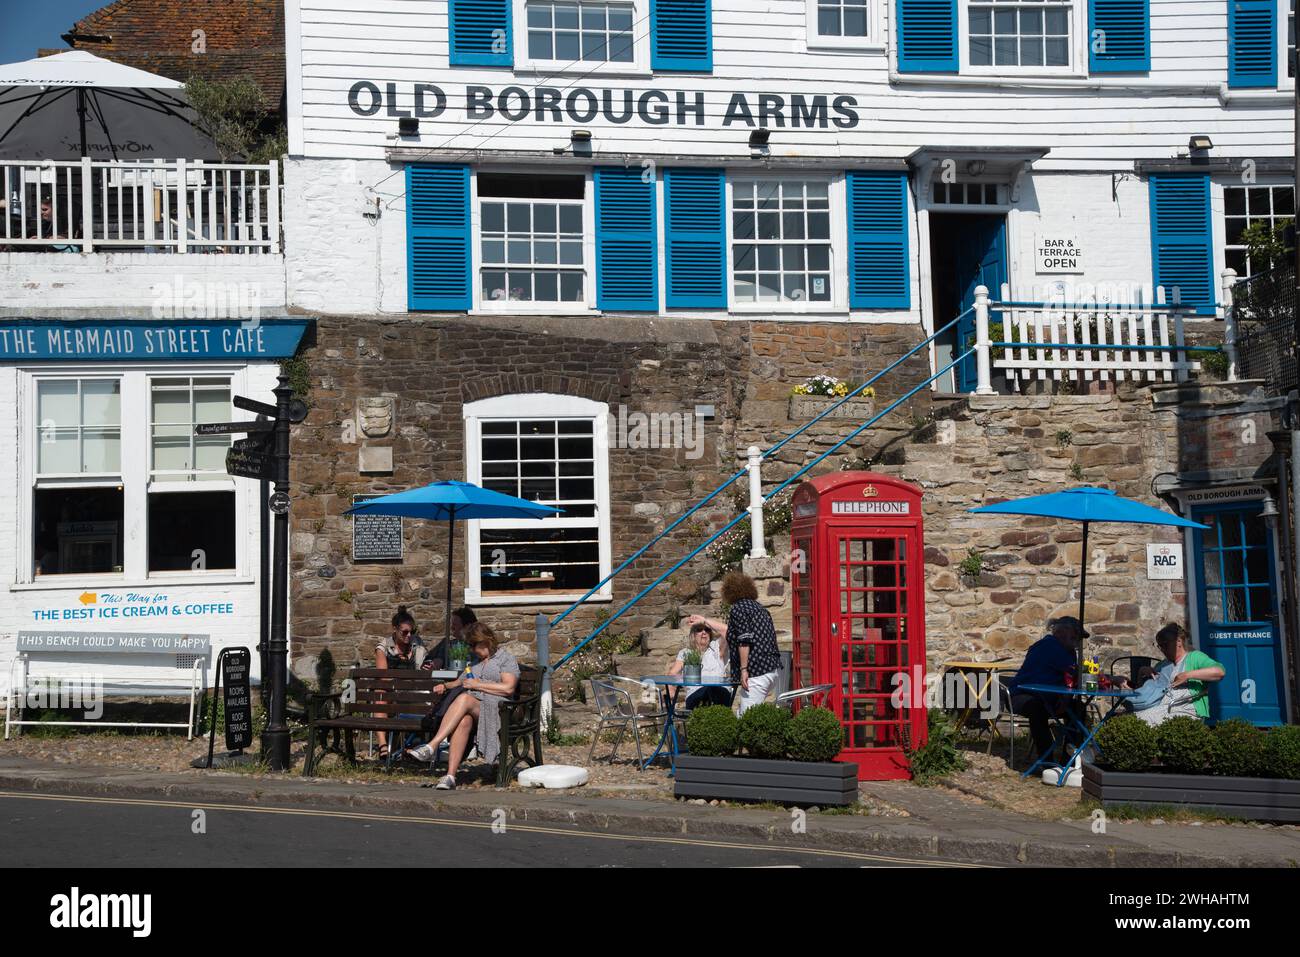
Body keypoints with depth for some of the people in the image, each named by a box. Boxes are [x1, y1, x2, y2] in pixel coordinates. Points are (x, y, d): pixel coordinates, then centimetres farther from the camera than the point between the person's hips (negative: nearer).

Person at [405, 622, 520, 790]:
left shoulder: (506, 658, 7)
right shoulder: (475, 661, 29)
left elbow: (508, 688, -7)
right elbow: (463, 682, 38)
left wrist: (478, 685, -5)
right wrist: (446, 686, 19)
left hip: (494, 709, -4)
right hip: (470, 707, 5)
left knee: (464, 699, -35)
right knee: (463, 720, -34)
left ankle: (432, 747, -43)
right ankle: (450, 775, -46)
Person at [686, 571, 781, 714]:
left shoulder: (739, 608, -6)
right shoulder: (756, 606, 23)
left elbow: (744, 641, -17)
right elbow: (730, 630, 35)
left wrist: (743, 669, -16)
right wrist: (704, 620, 44)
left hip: (756, 671, -10)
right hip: (772, 668, 10)